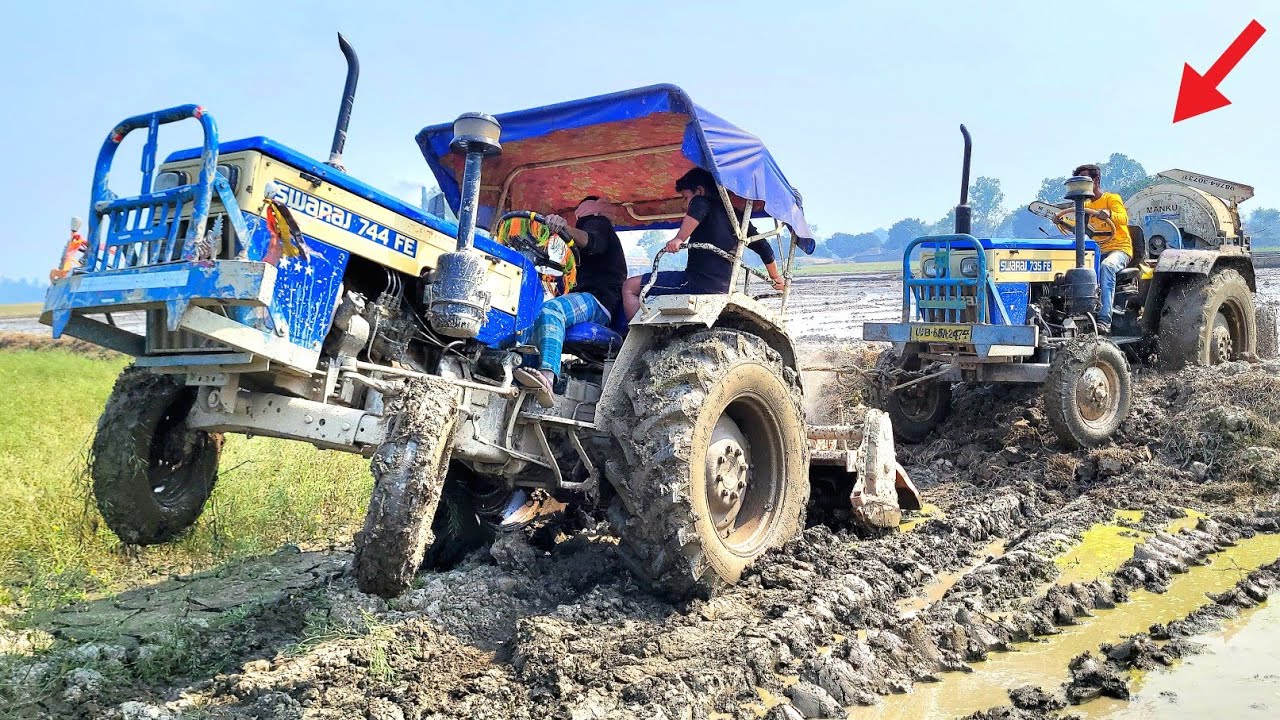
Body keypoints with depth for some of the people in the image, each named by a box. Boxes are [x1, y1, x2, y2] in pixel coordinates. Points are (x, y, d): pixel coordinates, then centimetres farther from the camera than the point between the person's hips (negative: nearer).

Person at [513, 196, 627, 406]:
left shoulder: (598, 223, 12)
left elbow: (593, 243, -16)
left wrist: (566, 228, -32)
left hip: (598, 299, -10)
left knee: (551, 309, -38)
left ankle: (547, 378, -61)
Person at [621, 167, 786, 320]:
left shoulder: (702, 201, 0)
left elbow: (699, 208, -27)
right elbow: (764, 247, 19)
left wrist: (679, 239, -33)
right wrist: (776, 277, 31)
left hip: (696, 283, -9)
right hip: (721, 288, 9)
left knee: (629, 286, -5)